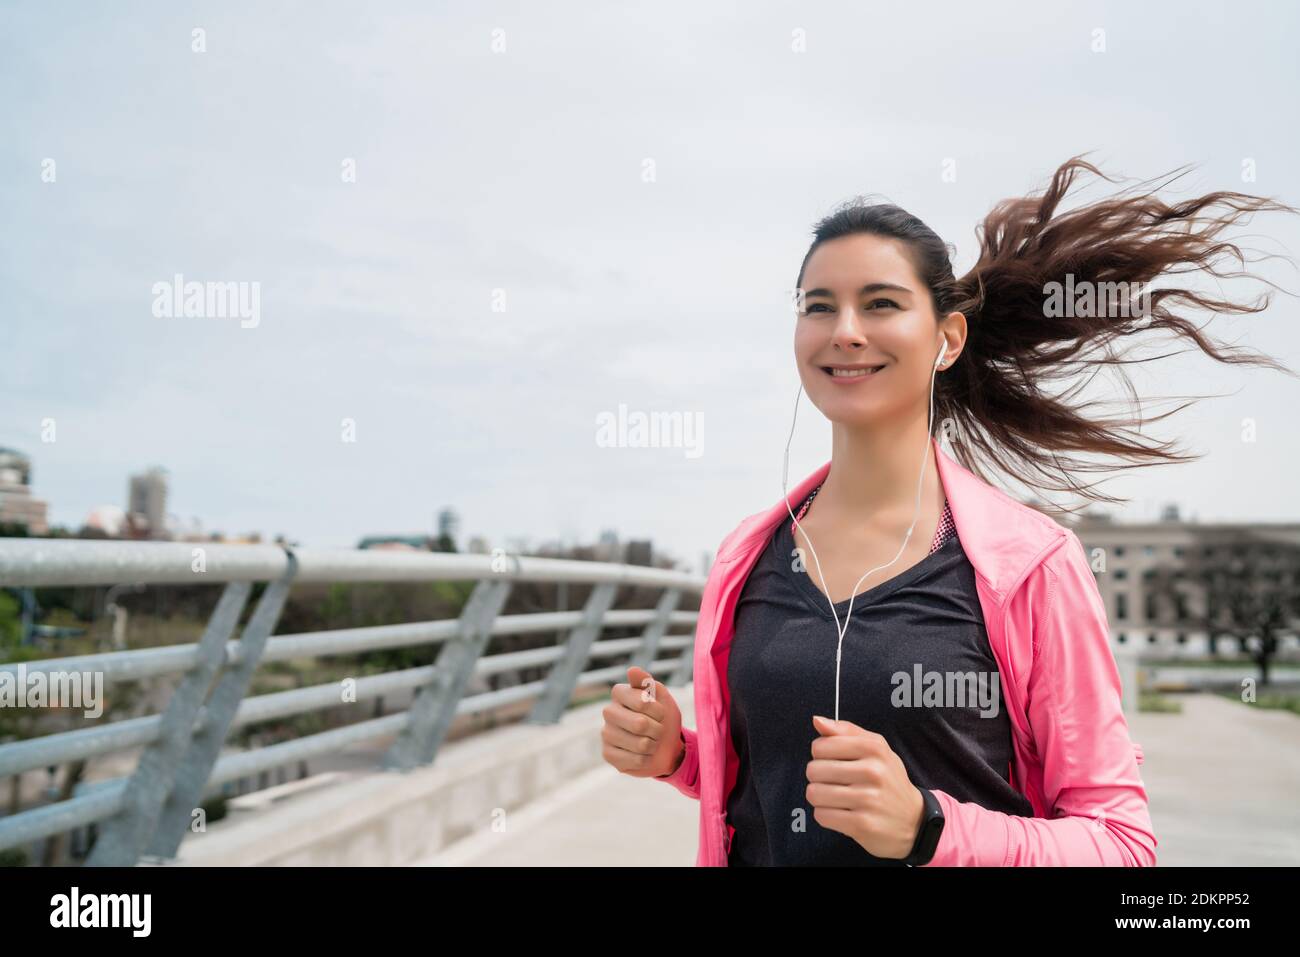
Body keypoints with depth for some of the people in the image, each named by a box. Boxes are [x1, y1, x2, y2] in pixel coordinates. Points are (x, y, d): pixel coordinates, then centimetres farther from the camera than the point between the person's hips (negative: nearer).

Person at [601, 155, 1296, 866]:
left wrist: (927, 827, -26)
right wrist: (676, 753, -11)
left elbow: (1119, 840, -13)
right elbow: (744, 774, 7)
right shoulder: (745, 559, -7)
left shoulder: (1032, 564, -17)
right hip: (760, 856, 3)